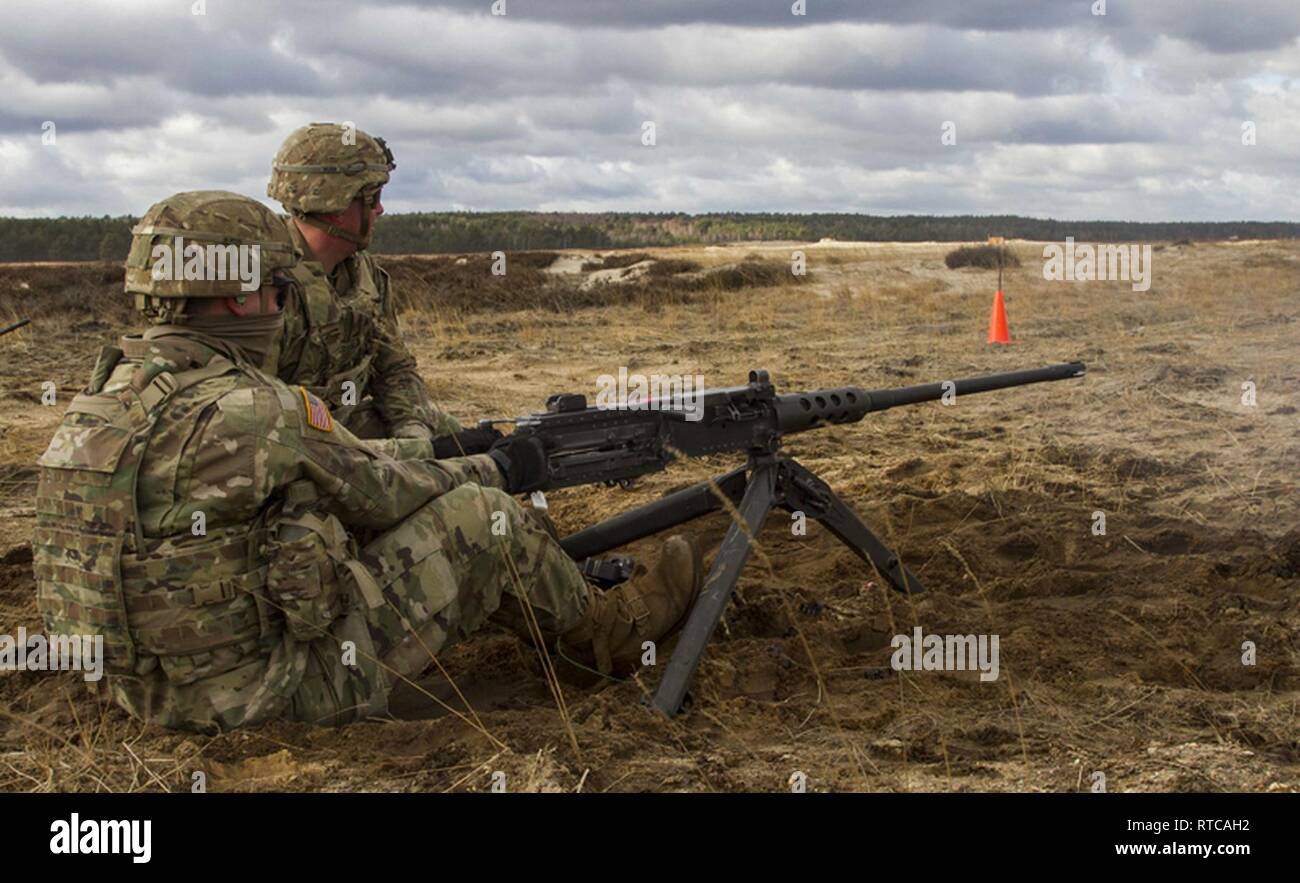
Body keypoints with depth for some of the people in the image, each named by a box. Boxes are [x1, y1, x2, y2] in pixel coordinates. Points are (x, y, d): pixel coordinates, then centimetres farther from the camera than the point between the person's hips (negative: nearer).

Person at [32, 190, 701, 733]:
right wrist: (495, 468, 10)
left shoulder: (107, 389, 4)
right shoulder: (244, 409, -23)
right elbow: (377, 492, -9)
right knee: (481, 516, -1)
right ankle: (605, 633, 23)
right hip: (270, 688, -8)